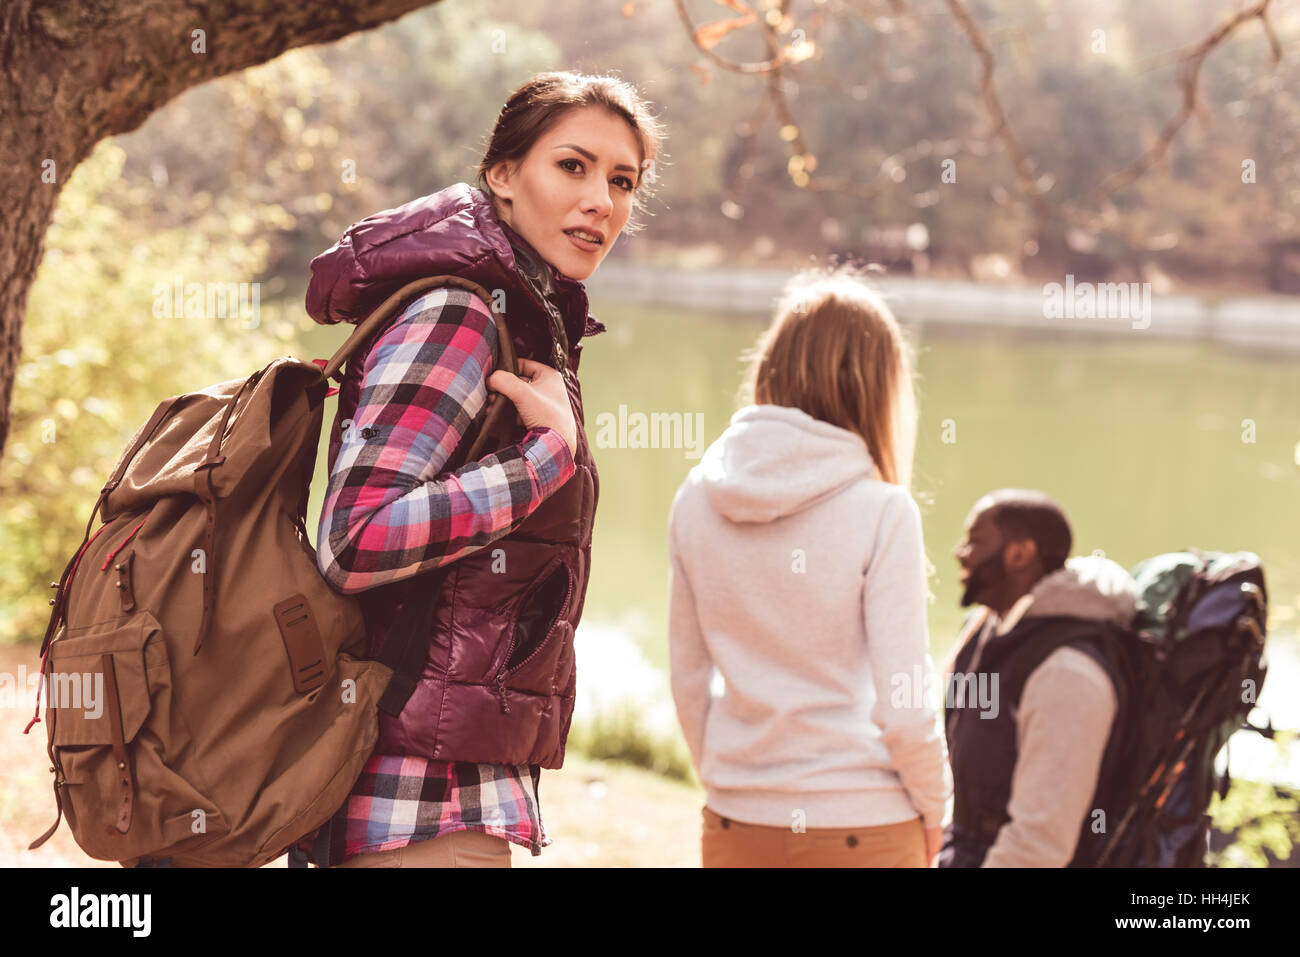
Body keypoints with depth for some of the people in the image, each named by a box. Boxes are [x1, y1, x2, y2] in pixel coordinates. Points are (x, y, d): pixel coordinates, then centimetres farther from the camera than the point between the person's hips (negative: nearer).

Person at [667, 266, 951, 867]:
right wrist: (931, 809, 4)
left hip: (735, 828, 4)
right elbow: (902, 706, -12)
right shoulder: (883, 513, -14)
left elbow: (688, 681, 7)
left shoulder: (696, 500, -1)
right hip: (862, 832, -4)